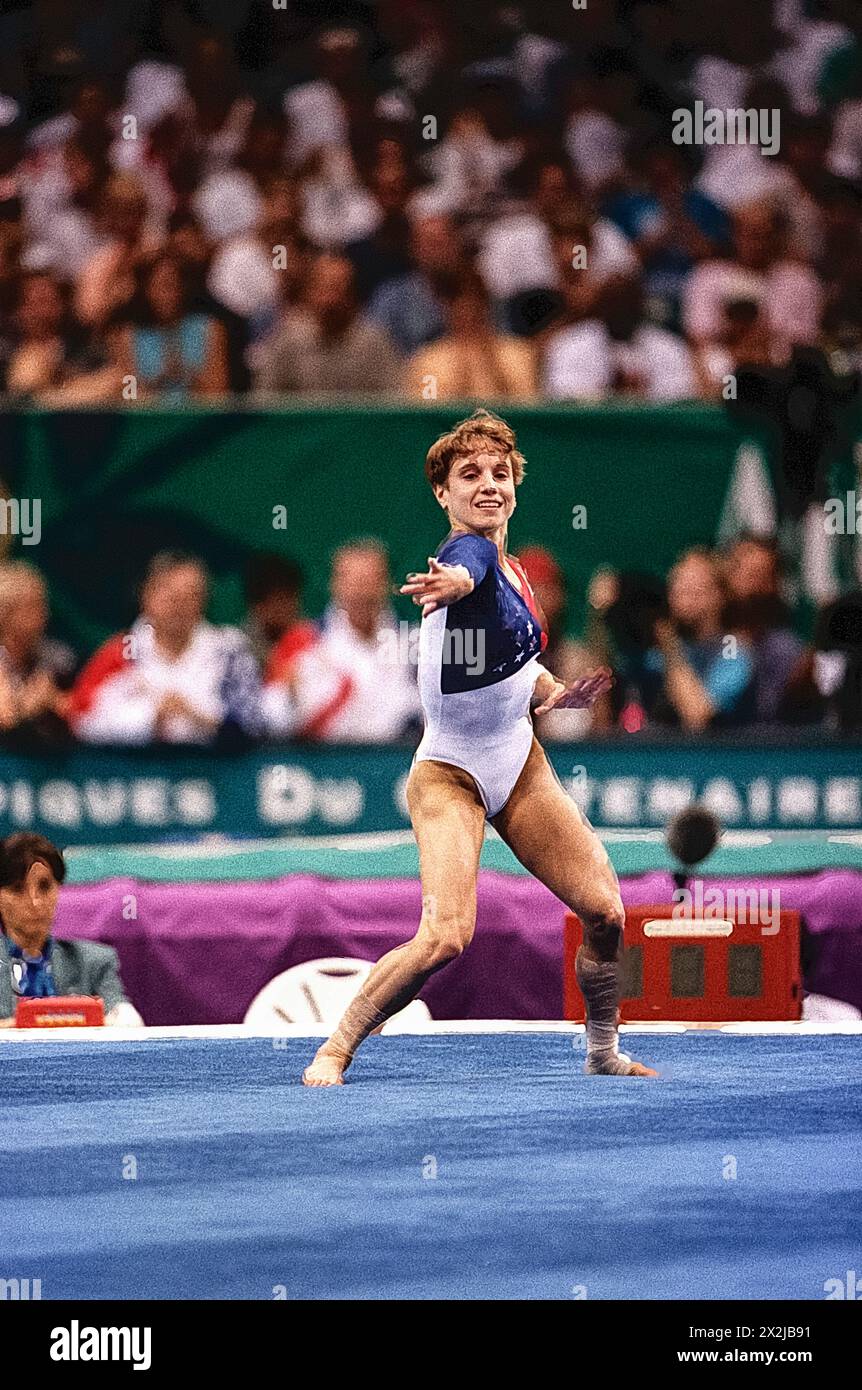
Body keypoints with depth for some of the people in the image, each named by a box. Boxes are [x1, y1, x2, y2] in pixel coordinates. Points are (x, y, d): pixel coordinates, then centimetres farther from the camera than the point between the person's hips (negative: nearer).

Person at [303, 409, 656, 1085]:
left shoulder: (511, 569, 3)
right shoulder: (469, 551, -20)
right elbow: (464, 573, -48)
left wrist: (554, 692, 1)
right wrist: (454, 582, -73)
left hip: (521, 763, 8)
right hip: (450, 777, -8)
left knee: (606, 913, 1)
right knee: (446, 936, -25)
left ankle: (604, 1053, 23)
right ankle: (332, 1054, -9)